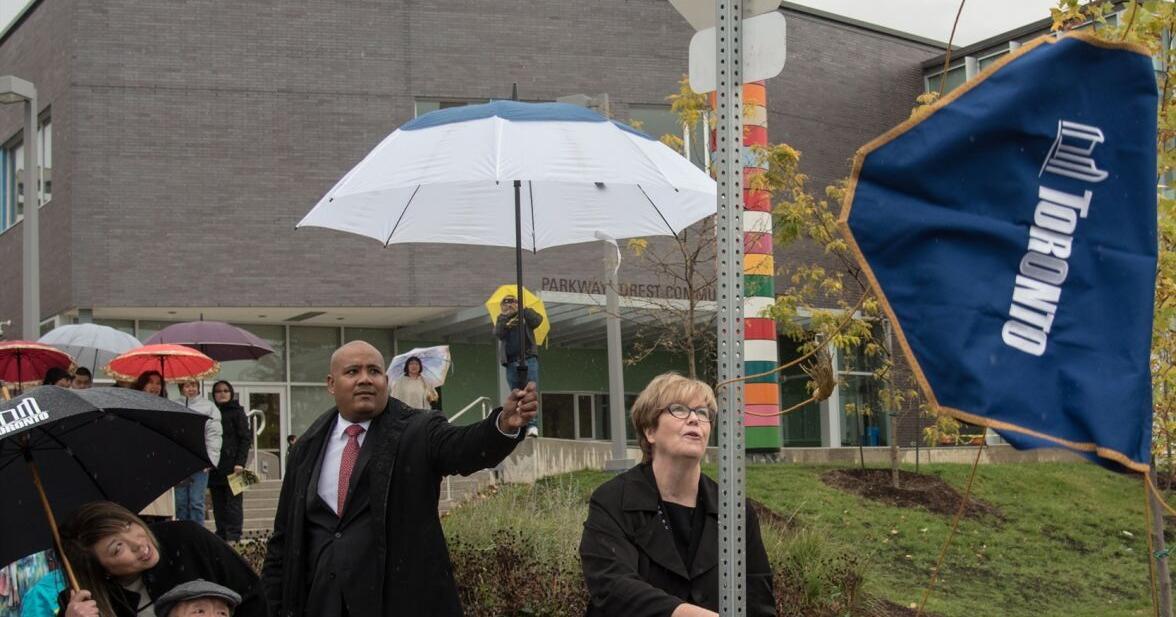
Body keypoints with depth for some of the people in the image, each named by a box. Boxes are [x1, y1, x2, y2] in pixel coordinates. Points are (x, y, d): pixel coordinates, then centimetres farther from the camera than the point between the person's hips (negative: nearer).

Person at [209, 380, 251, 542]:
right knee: (218, 503, 6)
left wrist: (240, 463, -13)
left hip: (231, 465, -5)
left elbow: (245, 439, -4)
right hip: (214, 466, 5)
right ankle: (221, 535, 10)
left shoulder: (237, 412, 2)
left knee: (233, 501, -6)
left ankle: (233, 537, -6)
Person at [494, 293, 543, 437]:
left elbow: (537, 320, -7)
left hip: (528, 359, -3)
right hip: (511, 361, 3)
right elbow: (497, 333, -3)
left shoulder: (526, 314, 13)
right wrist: (507, 325, -21)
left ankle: (532, 425, -26)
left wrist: (521, 310, -12)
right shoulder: (502, 319, 17)